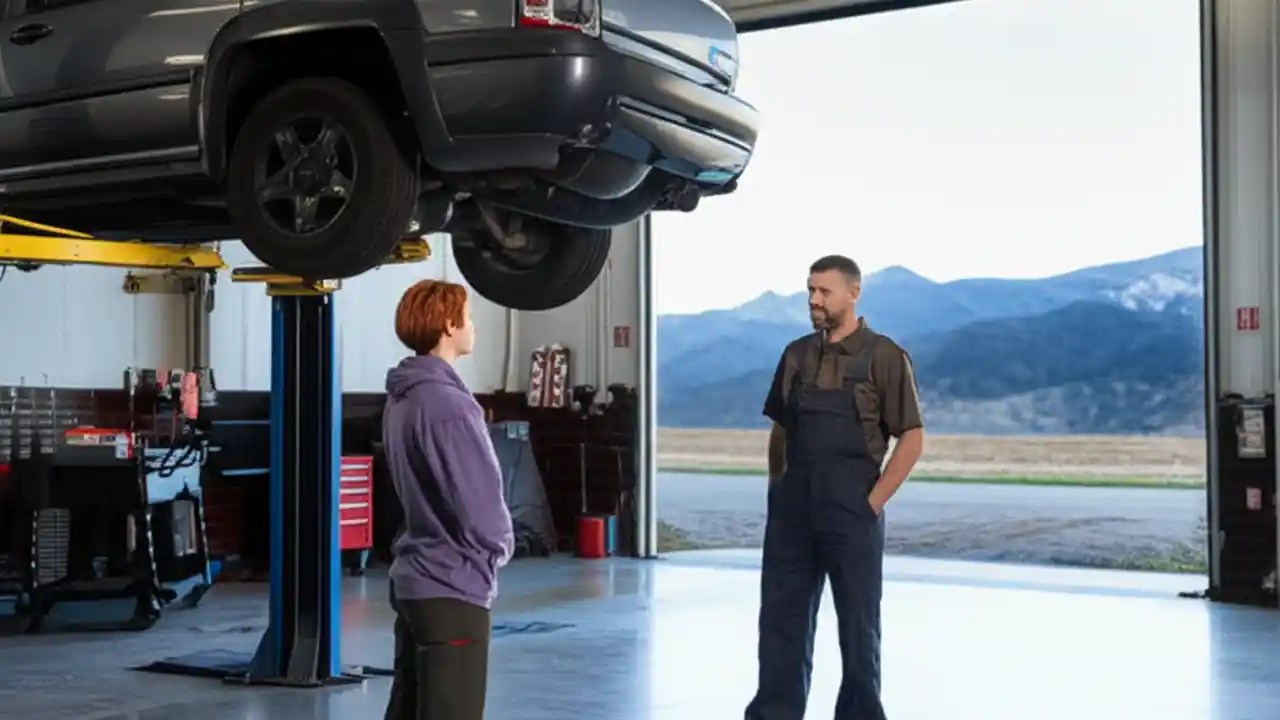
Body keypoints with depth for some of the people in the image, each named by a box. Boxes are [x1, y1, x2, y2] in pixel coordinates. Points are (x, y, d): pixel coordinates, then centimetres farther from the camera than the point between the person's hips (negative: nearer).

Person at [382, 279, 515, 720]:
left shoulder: (401, 399, 10)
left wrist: (486, 544, 10)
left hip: (412, 577, 10)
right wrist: (500, 545, -1)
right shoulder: (446, 404, -20)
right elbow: (478, 500, -21)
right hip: (452, 584, -10)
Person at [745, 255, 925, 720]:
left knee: (858, 622, 6)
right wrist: (777, 489, 10)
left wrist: (873, 503, -11)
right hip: (792, 512, 5)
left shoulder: (883, 357, -6)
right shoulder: (796, 354, 10)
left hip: (851, 512, -5)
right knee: (781, 616, 7)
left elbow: (911, 439, -8)